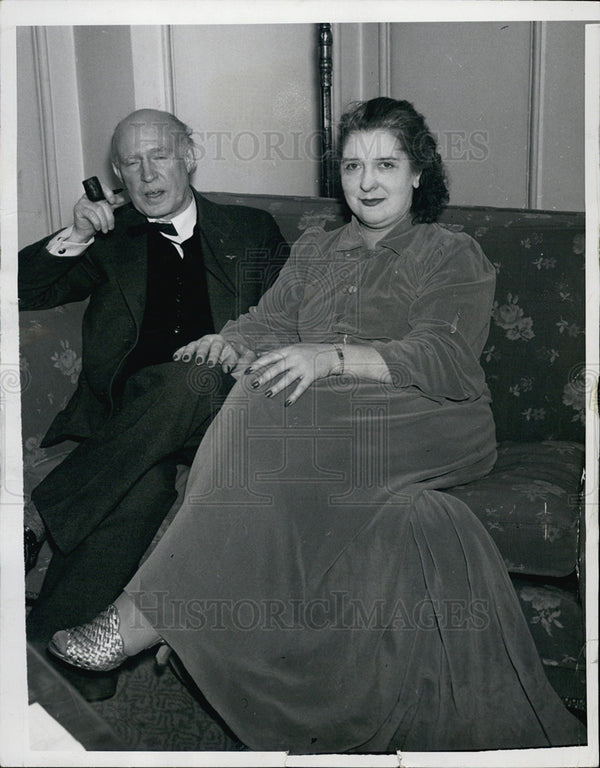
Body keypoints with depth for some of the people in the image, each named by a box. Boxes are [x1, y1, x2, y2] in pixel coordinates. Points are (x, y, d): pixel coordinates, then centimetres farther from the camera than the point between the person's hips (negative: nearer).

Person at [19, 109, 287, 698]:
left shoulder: (252, 232, 20)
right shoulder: (110, 238, 21)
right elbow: (25, 291, 13)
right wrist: (74, 239, -5)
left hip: (221, 405, 0)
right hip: (124, 415, 1)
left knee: (190, 380, -38)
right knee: (144, 481, -36)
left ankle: (36, 519, -34)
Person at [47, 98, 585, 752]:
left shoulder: (454, 257, 9)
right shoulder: (314, 250, 25)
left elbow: (440, 358, -9)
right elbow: (271, 321, 10)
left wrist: (332, 357, -24)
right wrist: (229, 342, -15)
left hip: (430, 428, -4)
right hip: (324, 431, 4)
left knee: (273, 412, -30)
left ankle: (146, 616, -27)